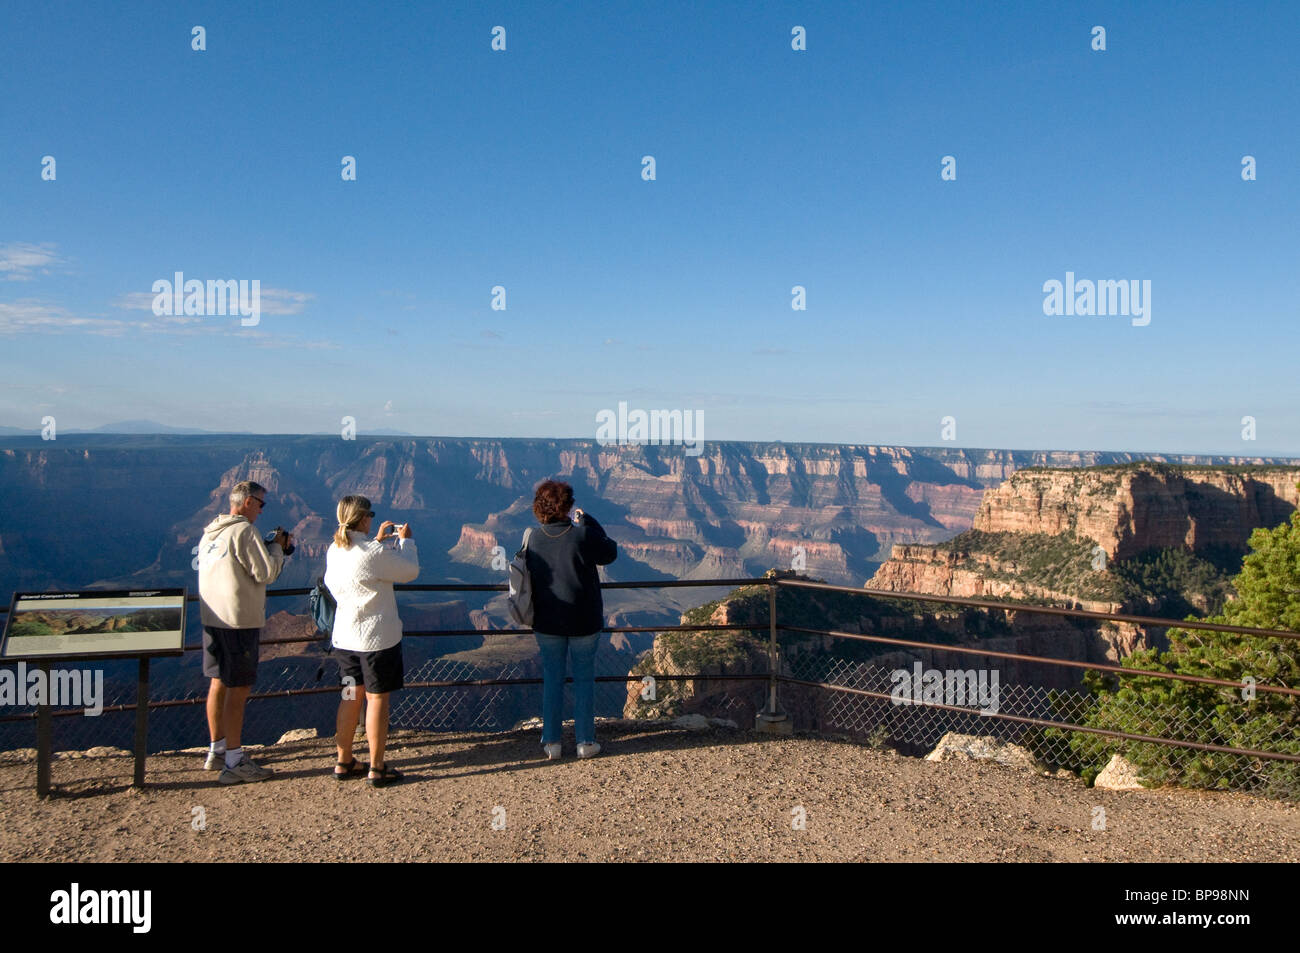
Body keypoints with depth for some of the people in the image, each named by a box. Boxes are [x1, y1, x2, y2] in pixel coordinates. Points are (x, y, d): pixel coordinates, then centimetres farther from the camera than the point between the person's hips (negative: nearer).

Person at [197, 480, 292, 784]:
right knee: (238, 690, -4)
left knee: (218, 684, 17)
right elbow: (266, 573, -15)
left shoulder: (210, 533, 13)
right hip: (239, 621, -9)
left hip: (212, 619, 9)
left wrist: (271, 549, 13)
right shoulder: (243, 531, -15)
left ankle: (217, 750, 28)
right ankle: (235, 763, 0)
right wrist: (277, 547, 1)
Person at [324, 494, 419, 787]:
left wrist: (378, 540, 22)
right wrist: (405, 540, 6)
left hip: (345, 638, 7)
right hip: (377, 638, -7)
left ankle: (344, 762, 27)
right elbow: (410, 571, -9)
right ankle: (377, 769, 10)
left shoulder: (334, 551, 0)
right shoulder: (375, 553, -22)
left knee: (350, 697, 18)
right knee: (377, 699, 3)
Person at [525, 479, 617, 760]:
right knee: (584, 679, 10)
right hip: (584, 621, -2)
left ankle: (551, 741, 17)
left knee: (552, 679, 13)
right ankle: (585, 742, 13)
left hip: (546, 623, 3)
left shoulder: (533, 539, -7)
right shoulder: (583, 535, -18)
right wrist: (587, 522, 4)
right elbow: (609, 553, -1)